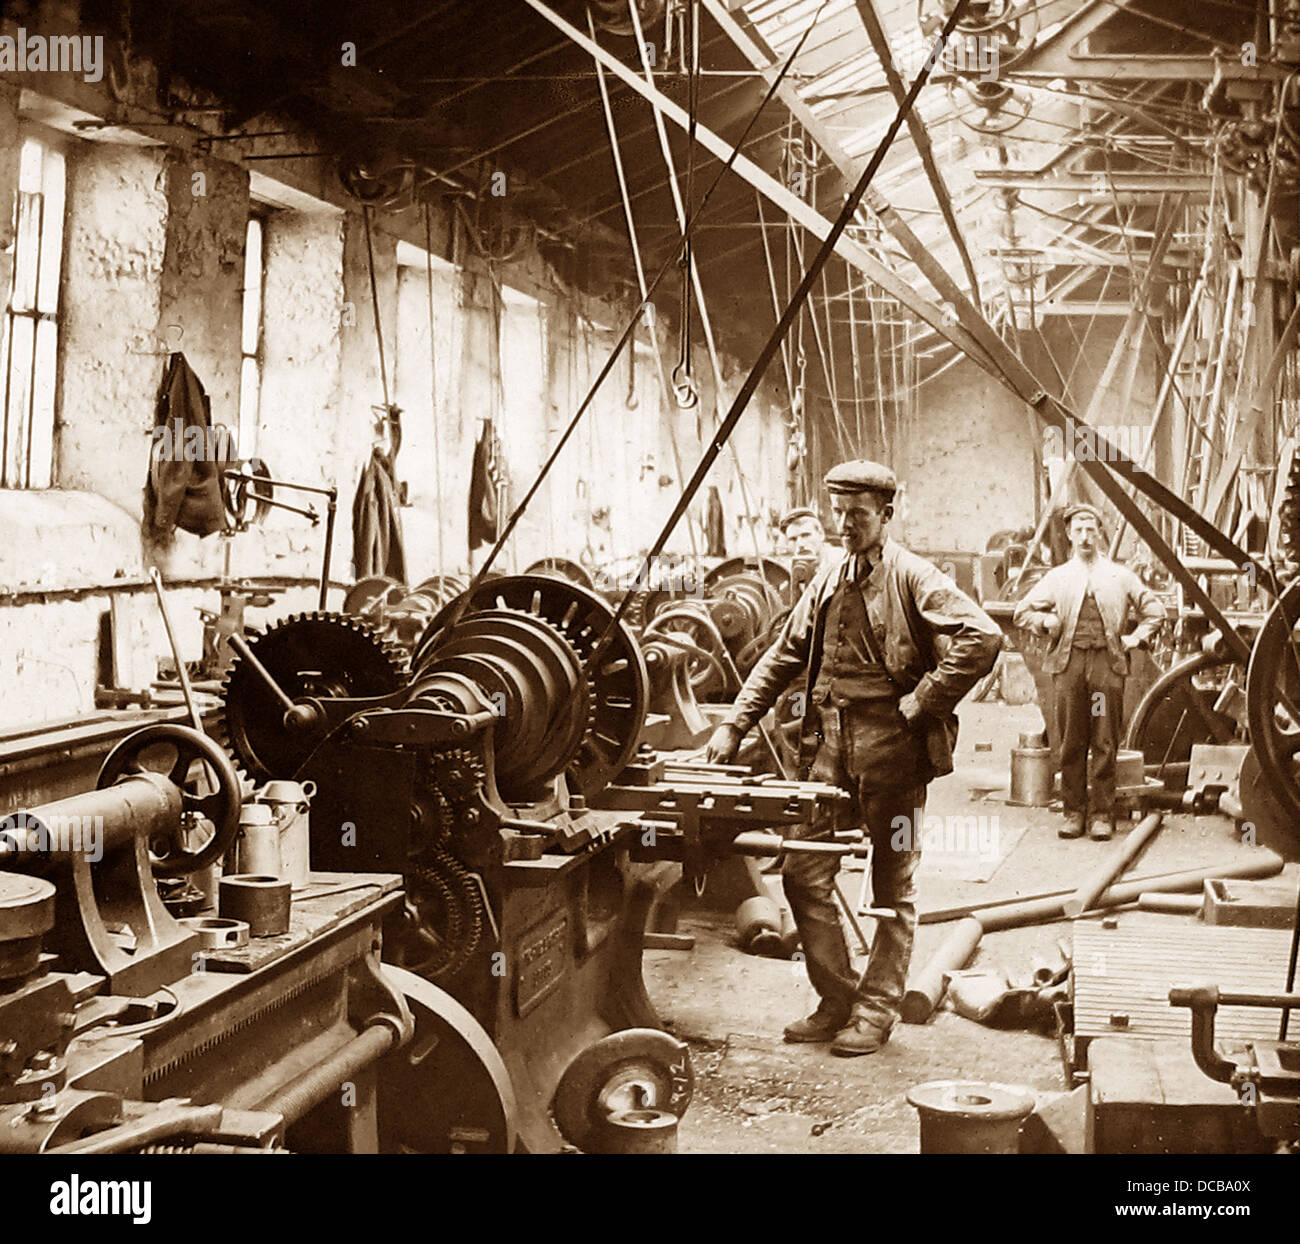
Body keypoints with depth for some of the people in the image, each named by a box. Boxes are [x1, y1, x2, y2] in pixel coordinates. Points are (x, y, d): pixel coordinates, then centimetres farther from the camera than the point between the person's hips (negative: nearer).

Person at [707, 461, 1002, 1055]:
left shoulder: (912, 578, -8)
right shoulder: (828, 581, 12)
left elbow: (981, 637, -19)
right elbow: (783, 656, 18)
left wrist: (920, 705, -17)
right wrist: (734, 725, 10)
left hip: (892, 752, -6)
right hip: (831, 748, 7)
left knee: (892, 890, 6)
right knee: (803, 874, 5)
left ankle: (876, 1012, 16)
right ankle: (836, 1001, 18)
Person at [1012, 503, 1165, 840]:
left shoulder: (1120, 576, 14)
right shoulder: (1057, 577, 15)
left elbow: (1154, 610, 18)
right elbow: (1022, 611, 17)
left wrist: (1134, 638, 7)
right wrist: (1047, 622, 0)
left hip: (1108, 662, -1)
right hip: (1068, 662, 1)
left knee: (1105, 743, -2)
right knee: (1071, 743, 0)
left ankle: (1103, 813, 3)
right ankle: (1074, 812, 6)